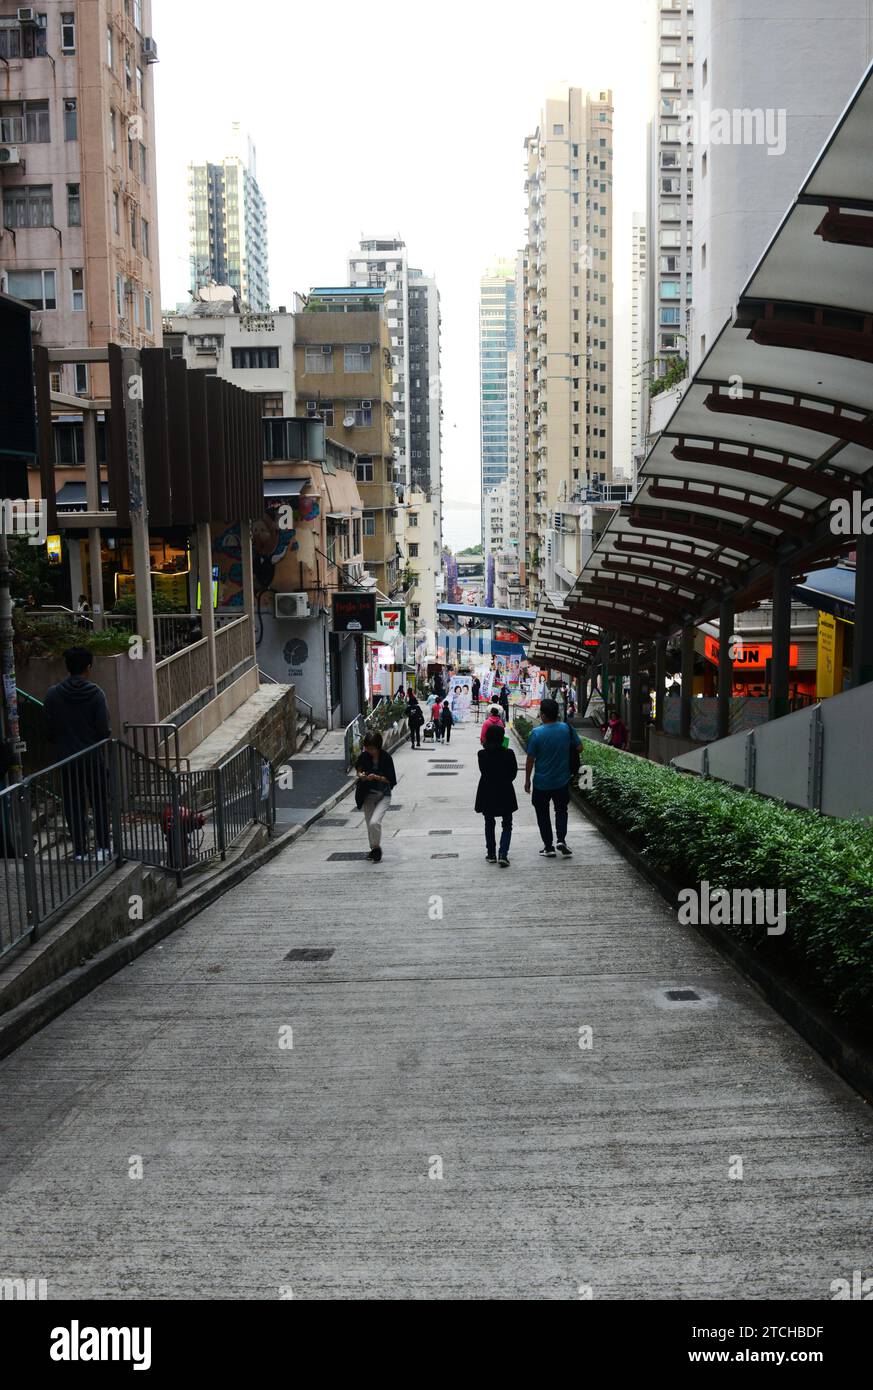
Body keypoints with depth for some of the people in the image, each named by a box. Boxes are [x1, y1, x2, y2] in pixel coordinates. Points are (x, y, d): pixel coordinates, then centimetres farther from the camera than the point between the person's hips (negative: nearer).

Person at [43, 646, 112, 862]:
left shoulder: (53, 694, -5)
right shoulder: (95, 694, -11)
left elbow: (49, 730, -2)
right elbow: (104, 730, -12)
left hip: (67, 758, 2)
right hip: (94, 758, -1)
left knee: (74, 806, 9)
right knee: (100, 803, 11)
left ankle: (79, 850, 11)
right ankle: (102, 847, 10)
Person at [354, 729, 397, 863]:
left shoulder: (386, 758, -16)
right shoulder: (365, 756, -6)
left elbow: (391, 780, -13)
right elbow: (358, 767, 14)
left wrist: (377, 777, -28)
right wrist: (360, 774, -8)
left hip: (383, 795, -4)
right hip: (368, 795, 4)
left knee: (374, 822, -22)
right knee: (369, 824, 11)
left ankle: (377, 847, 1)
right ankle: (373, 848, 33)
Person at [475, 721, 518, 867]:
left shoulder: (482, 754, -12)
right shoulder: (509, 754, -14)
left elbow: (482, 771, 1)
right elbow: (514, 773, -3)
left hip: (487, 794, 1)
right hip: (505, 794, -1)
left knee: (489, 824, 18)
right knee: (507, 824, 11)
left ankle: (491, 854, 22)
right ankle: (503, 854, -4)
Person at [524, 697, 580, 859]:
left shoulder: (536, 733, -15)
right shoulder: (567, 729, -7)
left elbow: (530, 759, -10)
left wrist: (527, 780, 1)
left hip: (541, 783, -2)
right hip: (562, 781, 2)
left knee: (543, 814, 12)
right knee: (561, 811, 19)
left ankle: (549, 847, 14)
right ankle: (561, 839, 1)